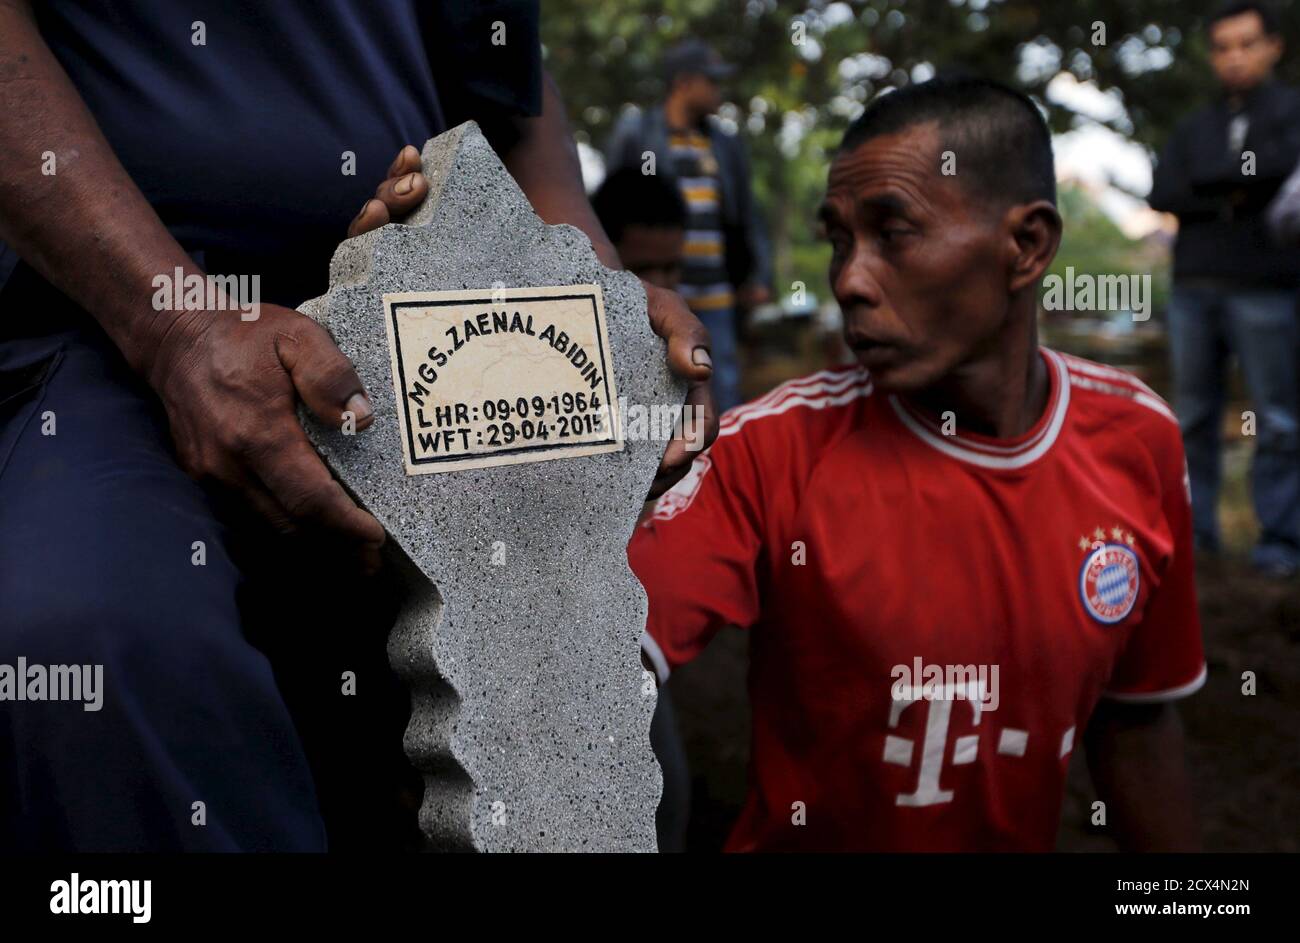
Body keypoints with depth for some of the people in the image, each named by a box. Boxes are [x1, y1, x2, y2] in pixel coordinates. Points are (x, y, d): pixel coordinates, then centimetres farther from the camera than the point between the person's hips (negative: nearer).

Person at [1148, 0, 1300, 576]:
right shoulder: (1194, 129, 19)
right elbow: (1162, 195, 2)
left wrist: (1210, 179, -5)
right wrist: (1235, 195, -8)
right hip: (1193, 289, 4)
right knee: (1194, 417, 4)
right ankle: (1194, 528, 10)